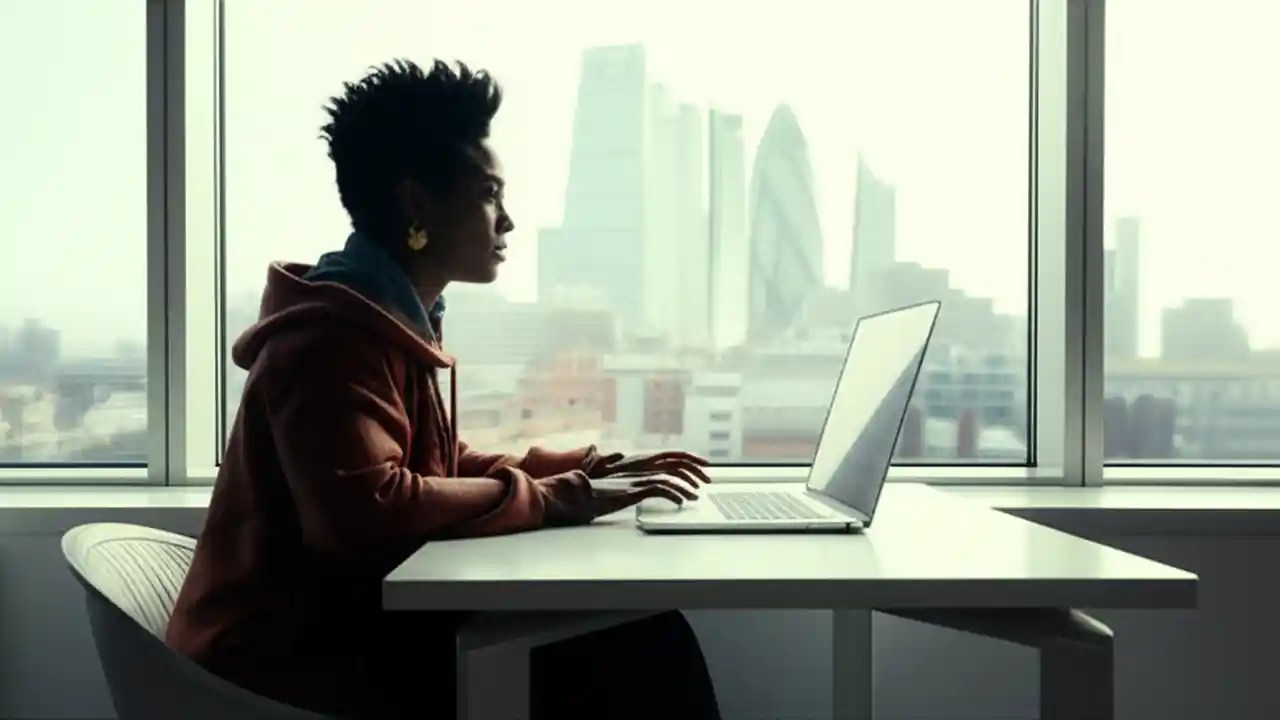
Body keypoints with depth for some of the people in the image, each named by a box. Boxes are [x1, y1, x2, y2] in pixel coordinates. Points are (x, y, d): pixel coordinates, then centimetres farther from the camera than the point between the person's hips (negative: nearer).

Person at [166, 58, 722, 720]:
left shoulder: (391, 322, 11)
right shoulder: (334, 339, -20)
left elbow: (439, 467, 16)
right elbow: (365, 508, -34)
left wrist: (581, 471, 4)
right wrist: (552, 499, -24)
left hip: (352, 619, 9)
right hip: (302, 651, -9)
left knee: (636, 630, -4)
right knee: (626, 649, -17)